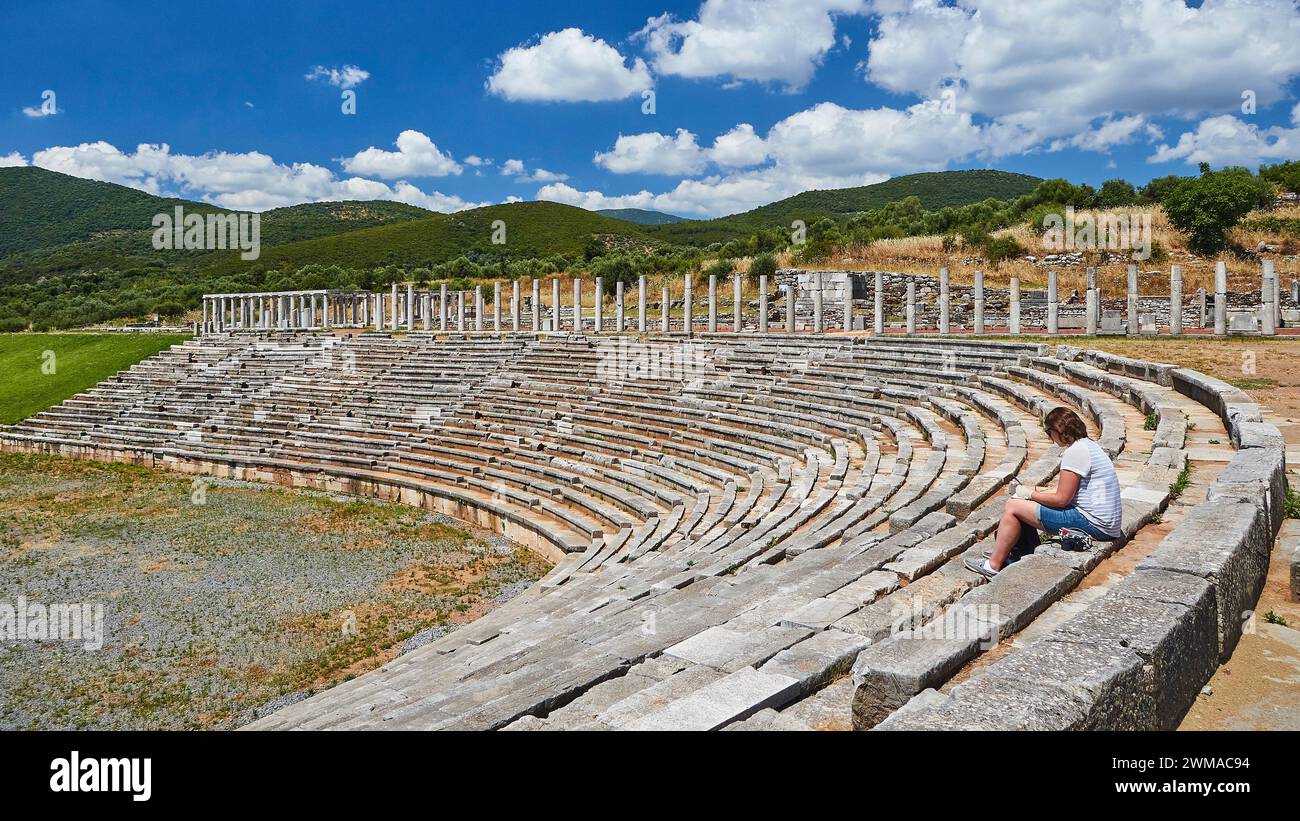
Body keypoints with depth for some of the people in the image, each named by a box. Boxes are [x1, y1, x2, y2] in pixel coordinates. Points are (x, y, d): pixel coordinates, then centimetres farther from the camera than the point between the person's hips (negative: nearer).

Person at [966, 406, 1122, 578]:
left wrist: (1030, 494, -2)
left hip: (1093, 524, -10)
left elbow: (1061, 499, -17)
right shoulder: (1088, 445, 14)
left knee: (1012, 506, -6)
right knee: (1026, 504, 18)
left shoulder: (1075, 451, -19)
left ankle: (993, 565, 1)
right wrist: (1039, 493, 12)